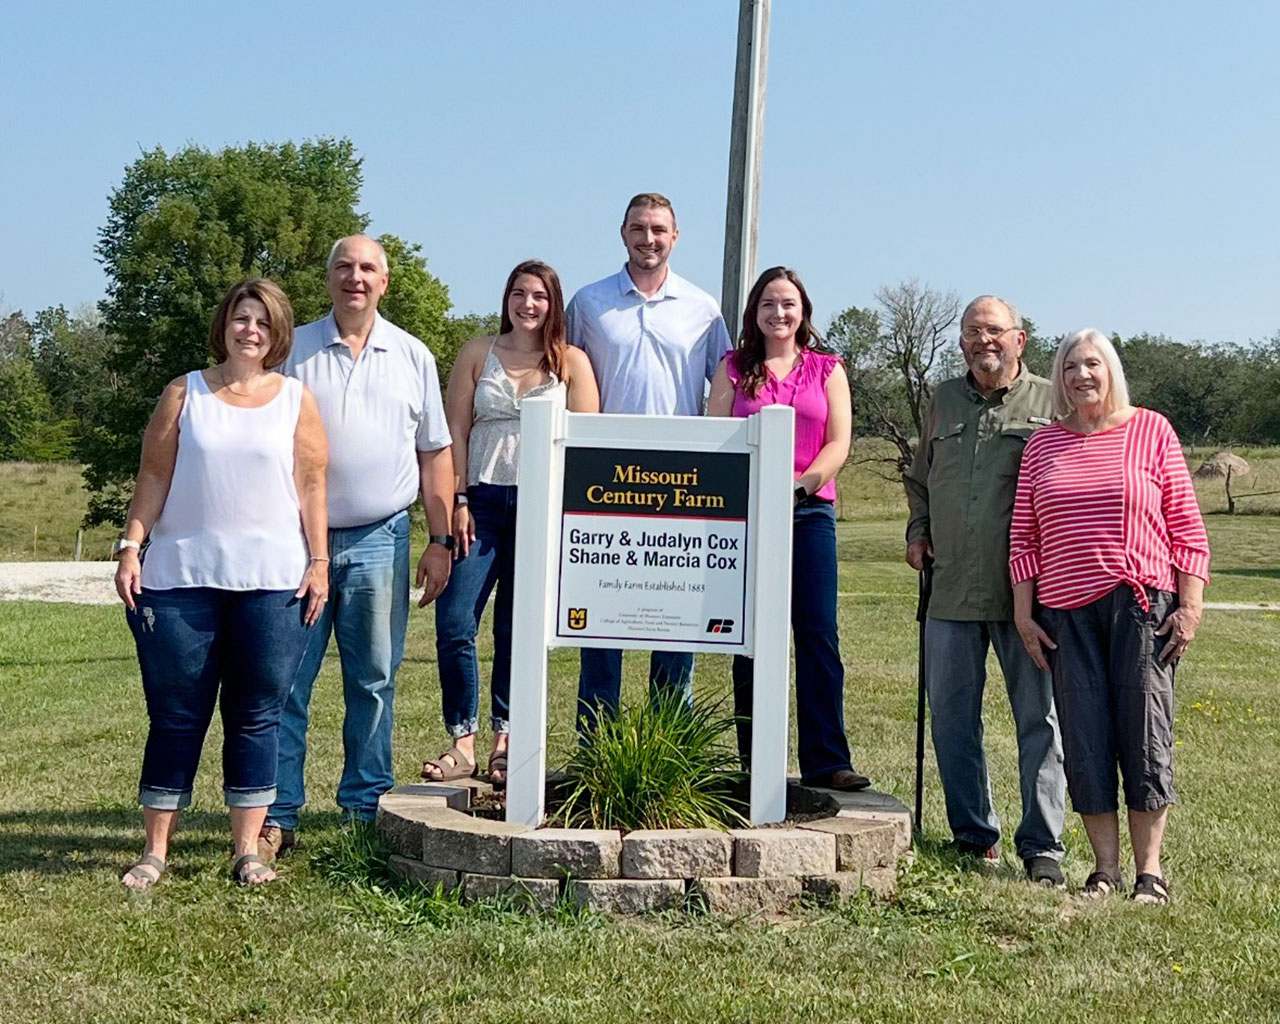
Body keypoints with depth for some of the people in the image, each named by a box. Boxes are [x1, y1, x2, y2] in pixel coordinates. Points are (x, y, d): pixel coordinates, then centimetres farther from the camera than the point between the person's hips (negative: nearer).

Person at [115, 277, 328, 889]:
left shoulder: (296, 401, 9)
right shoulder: (184, 395, 9)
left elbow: (312, 485, 6)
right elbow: (154, 478, 6)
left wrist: (318, 561, 0)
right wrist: (131, 547, -3)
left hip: (273, 581, 0)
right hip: (182, 579, 0)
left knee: (257, 716, 3)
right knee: (175, 715, 4)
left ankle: (247, 849, 11)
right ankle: (156, 850, 13)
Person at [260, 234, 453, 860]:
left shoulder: (413, 357, 9)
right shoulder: (294, 351, 5)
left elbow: (434, 454, 11)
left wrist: (440, 540, 5)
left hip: (379, 541, 1)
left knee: (373, 682, 6)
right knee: (287, 683, -1)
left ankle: (366, 805, 17)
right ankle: (277, 814, 5)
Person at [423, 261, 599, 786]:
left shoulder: (571, 362, 7)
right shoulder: (478, 353, 11)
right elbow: (455, 431, 8)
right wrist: (458, 501, -1)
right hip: (481, 501, 1)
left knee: (516, 630, 3)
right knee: (453, 622, -7)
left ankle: (505, 743, 14)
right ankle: (462, 743, 2)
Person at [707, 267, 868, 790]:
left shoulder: (827, 369, 12)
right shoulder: (735, 368, 12)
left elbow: (839, 442, 2)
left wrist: (802, 482, -15)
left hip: (810, 511, 0)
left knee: (818, 634, -6)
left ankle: (826, 761, -5)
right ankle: (754, 762, 9)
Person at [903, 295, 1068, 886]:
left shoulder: (1050, 403, 2)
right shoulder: (944, 401, 15)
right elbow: (919, 478, 27)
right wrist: (918, 531, 13)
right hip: (951, 591, 4)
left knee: (1039, 718, 1)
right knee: (951, 718, 8)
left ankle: (1042, 845, 9)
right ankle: (975, 836, 21)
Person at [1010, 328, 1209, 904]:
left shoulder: (1151, 431, 5)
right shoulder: (1042, 446, 12)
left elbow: (1186, 526, 3)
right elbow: (1024, 537, 12)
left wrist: (1190, 606, -4)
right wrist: (1024, 613, 6)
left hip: (1141, 603, -2)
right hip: (1066, 611, 3)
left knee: (1144, 731, -2)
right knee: (1084, 737, 2)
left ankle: (1149, 868, 8)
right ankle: (1106, 867, 11)